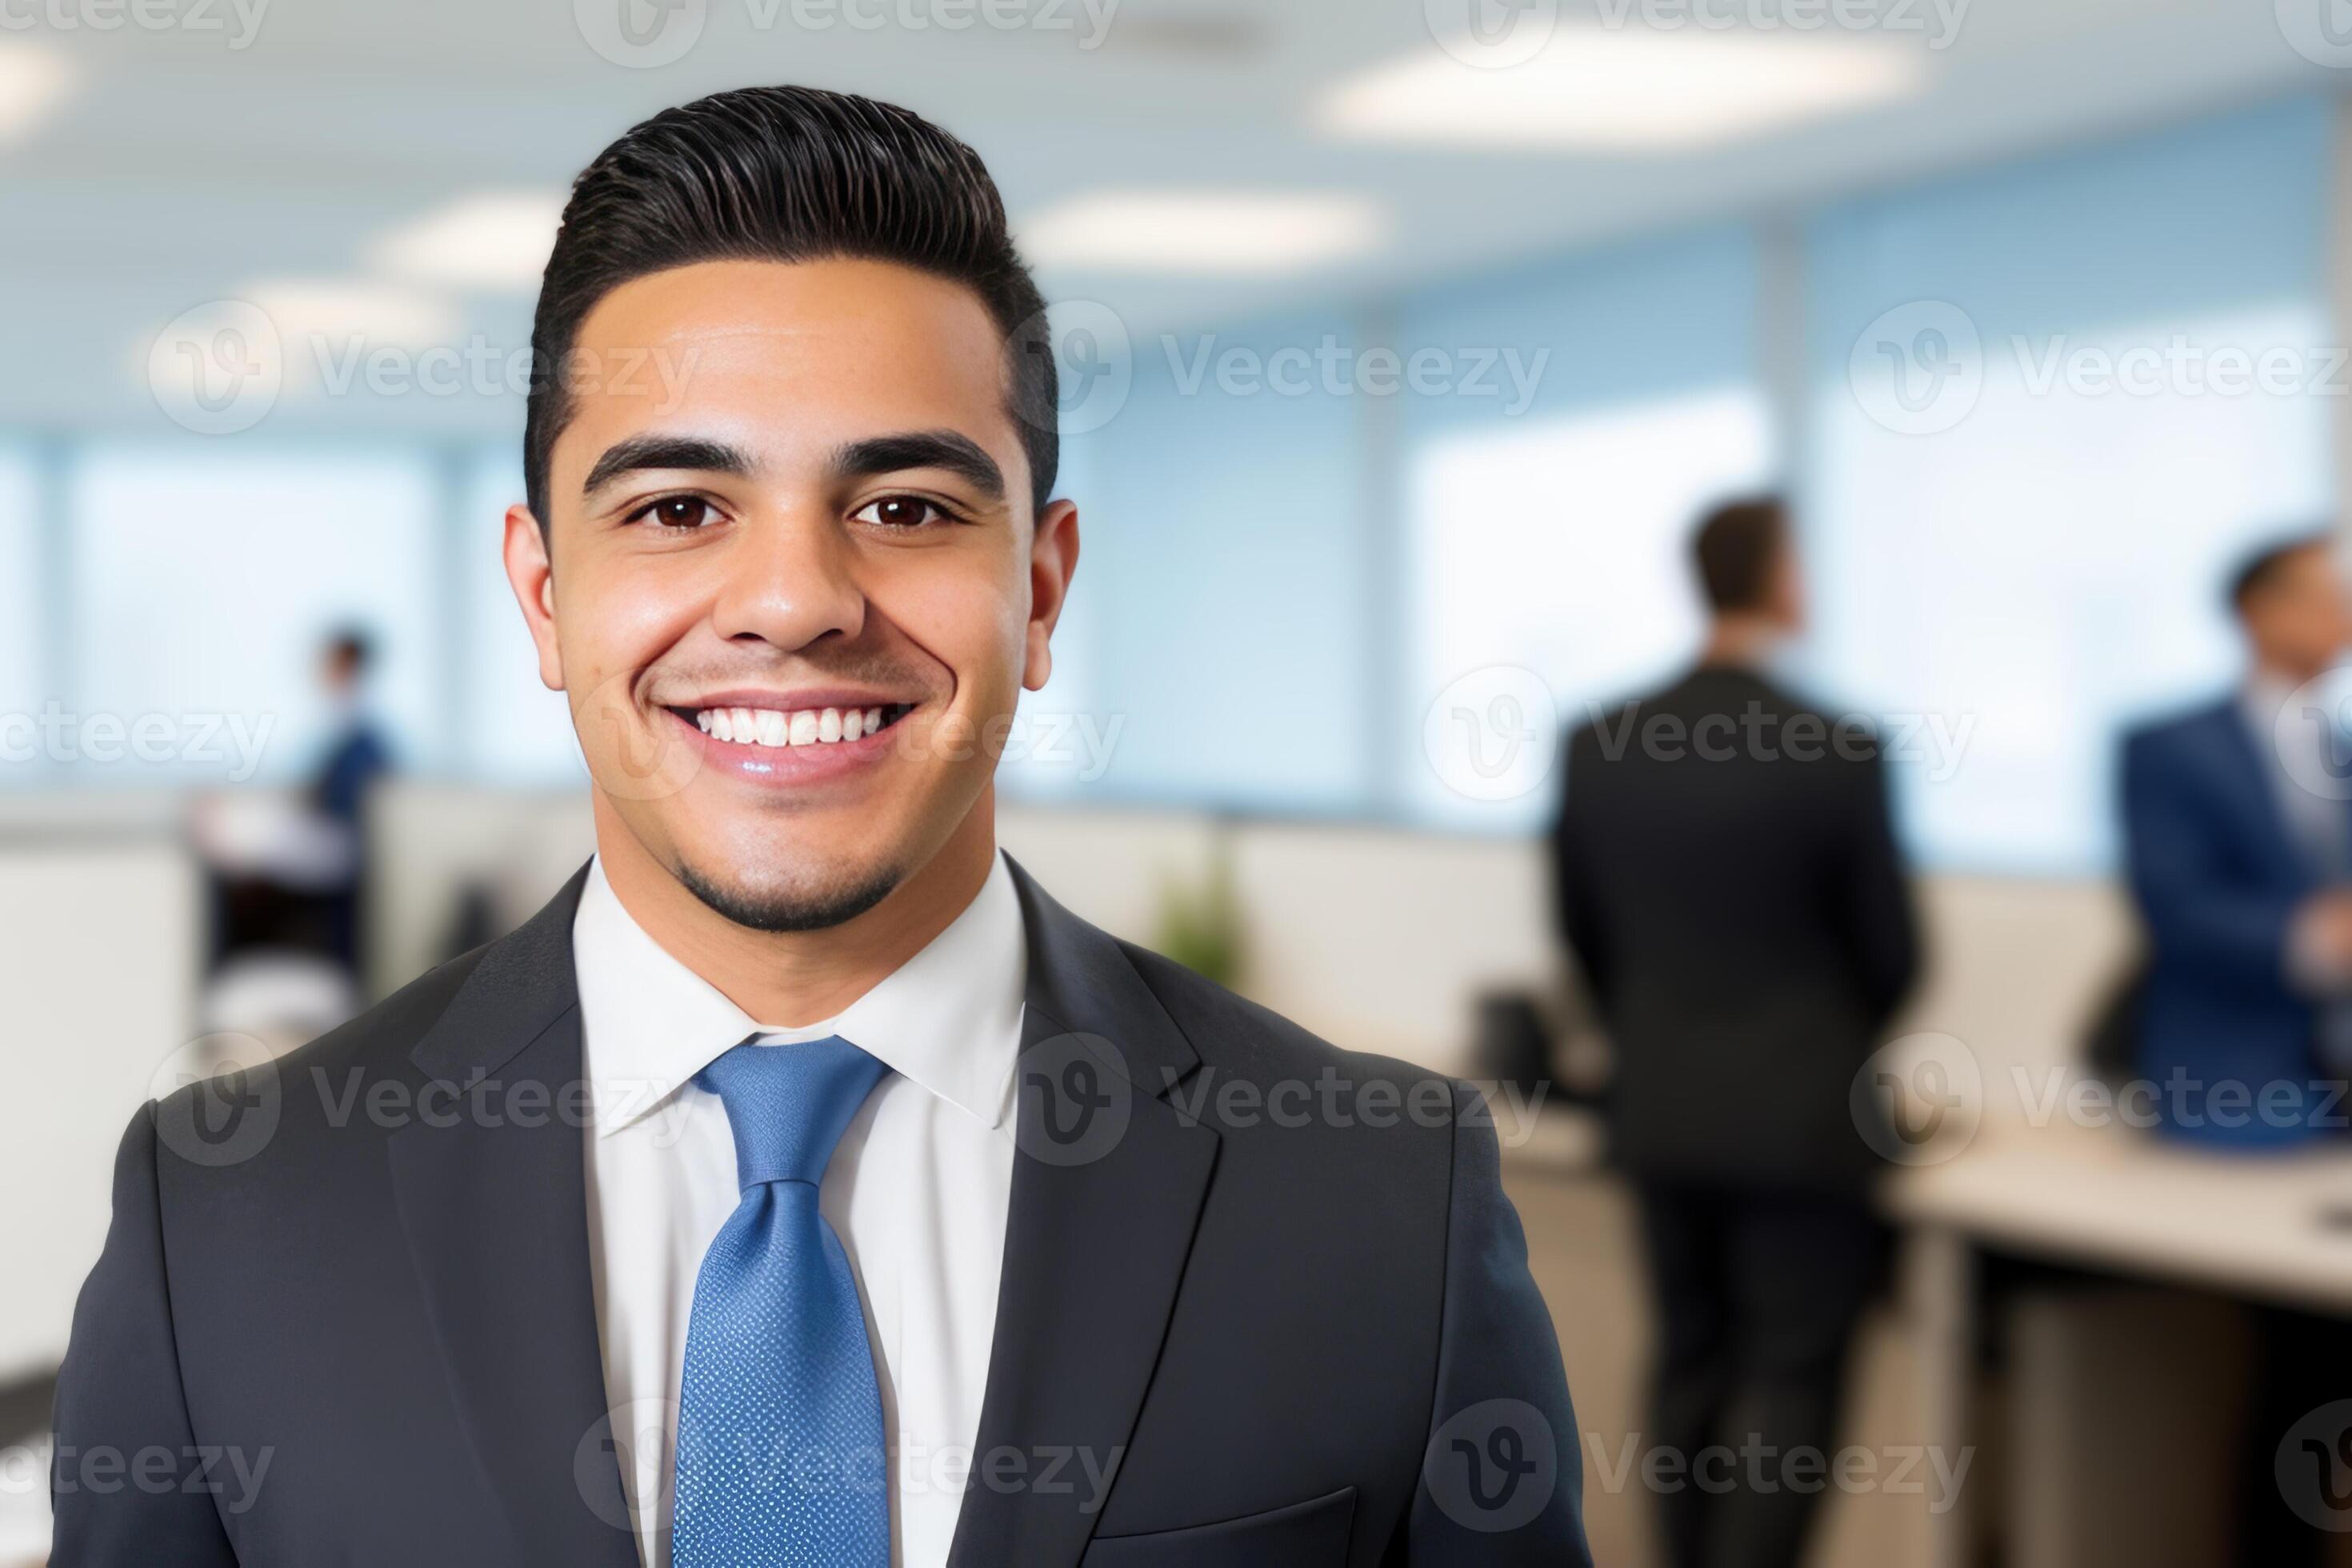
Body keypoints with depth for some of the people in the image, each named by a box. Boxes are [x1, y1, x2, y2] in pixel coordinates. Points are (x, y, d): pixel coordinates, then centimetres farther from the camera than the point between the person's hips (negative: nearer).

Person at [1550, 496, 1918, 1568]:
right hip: (1799, 1113, -5)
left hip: (1660, 1108, 5)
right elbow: (1891, 948, -6)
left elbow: (1582, 932, 7)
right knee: (1789, 1377, 4)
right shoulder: (1841, 752, -16)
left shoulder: (1598, 745, -3)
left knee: (1690, 1360, 16)